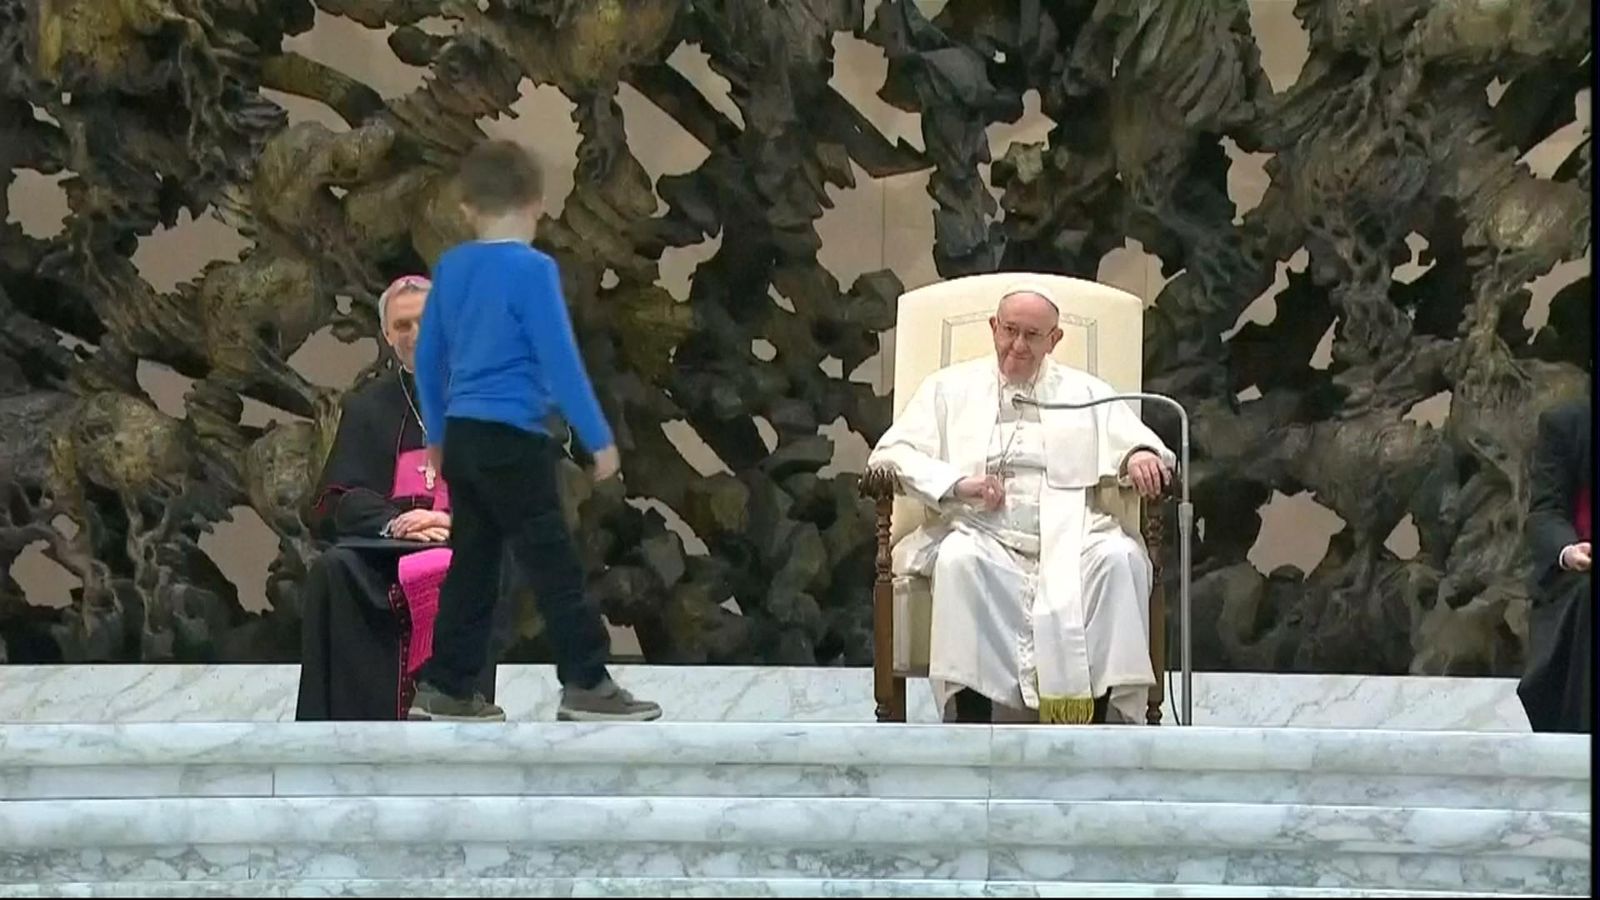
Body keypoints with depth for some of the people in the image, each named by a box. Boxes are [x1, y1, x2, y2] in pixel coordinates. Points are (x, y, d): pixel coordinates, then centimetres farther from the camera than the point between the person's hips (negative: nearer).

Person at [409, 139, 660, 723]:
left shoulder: (450, 268, 8)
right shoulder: (532, 270, -13)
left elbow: (427, 358, 16)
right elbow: (560, 361, -15)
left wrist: (437, 434, 28)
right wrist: (599, 439, -9)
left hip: (462, 436, 7)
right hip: (513, 439, -7)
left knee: (471, 564, 12)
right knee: (554, 565, -2)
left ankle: (446, 688, 13)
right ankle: (586, 685, 1)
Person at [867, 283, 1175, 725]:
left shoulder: (1087, 393, 23)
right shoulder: (950, 387, 19)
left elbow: (1136, 440, 12)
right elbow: (889, 454, 9)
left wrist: (1141, 456, -15)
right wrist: (956, 483, -9)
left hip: (1071, 538, 1)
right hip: (983, 535, -1)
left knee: (1121, 556, -31)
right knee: (959, 558, -35)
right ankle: (972, 718, -37)